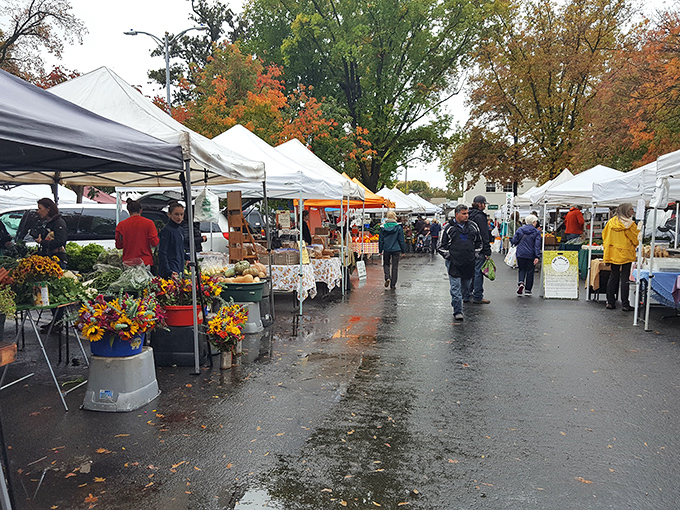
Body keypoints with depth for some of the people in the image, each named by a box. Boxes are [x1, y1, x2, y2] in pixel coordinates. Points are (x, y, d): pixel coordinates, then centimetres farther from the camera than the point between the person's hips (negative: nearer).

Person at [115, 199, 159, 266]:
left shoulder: (121, 225, 2)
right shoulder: (149, 223, -2)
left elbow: (118, 246, 6)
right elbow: (154, 243, -5)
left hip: (128, 262, 1)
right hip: (146, 261, -1)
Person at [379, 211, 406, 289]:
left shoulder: (383, 227, -3)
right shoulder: (398, 227, -6)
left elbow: (380, 240, 2)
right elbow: (401, 240, -2)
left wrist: (380, 250, 11)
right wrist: (403, 250, 8)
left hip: (386, 249, 1)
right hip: (396, 249, -1)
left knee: (386, 264, 19)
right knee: (395, 266, 7)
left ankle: (387, 277, -6)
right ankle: (393, 284, 10)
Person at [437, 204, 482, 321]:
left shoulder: (473, 226, 8)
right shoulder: (449, 228, -3)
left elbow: (479, 242, 21)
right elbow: (440, 246, 1)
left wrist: (475, 255, 12)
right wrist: (449, 256, -6)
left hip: (469, 263, 4)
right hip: (454, 263, -4)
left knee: (465, 286, 15)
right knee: (456, 288, -5)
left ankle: (455, 303, 39)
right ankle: (458, 311, 2)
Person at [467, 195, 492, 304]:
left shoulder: (469, 215, 13)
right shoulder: (480, 216, -14)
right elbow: (484, 235, -16)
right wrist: (487, 252, -15)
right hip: (478, 250, -8)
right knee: (478, 272, -3)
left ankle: (466, 295, 18)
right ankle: (477, 297, 2)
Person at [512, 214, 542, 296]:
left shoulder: (520, 229, 0)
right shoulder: (536, 232, -4)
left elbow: (514, 241, -2)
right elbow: (537, 245, -10)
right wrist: (537, 256, -13)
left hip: (520, 253, 1)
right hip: (531, 255, -1)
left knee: (522, 270, 15)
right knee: (530, 271, 10)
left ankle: (521, 282, -13)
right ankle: (527, 290, 15)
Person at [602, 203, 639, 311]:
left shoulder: (611, 222, 2)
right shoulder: (630, 224, -11)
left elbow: (604, 236, 9)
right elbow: (636, 239, -3)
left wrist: (607, 250, 19)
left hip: (613, 254, 4)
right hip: (626, 255, -4)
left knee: (613, 277, 10)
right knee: (625, 279, 0)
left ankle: (610, 302, 12)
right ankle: (625, 304, 3)